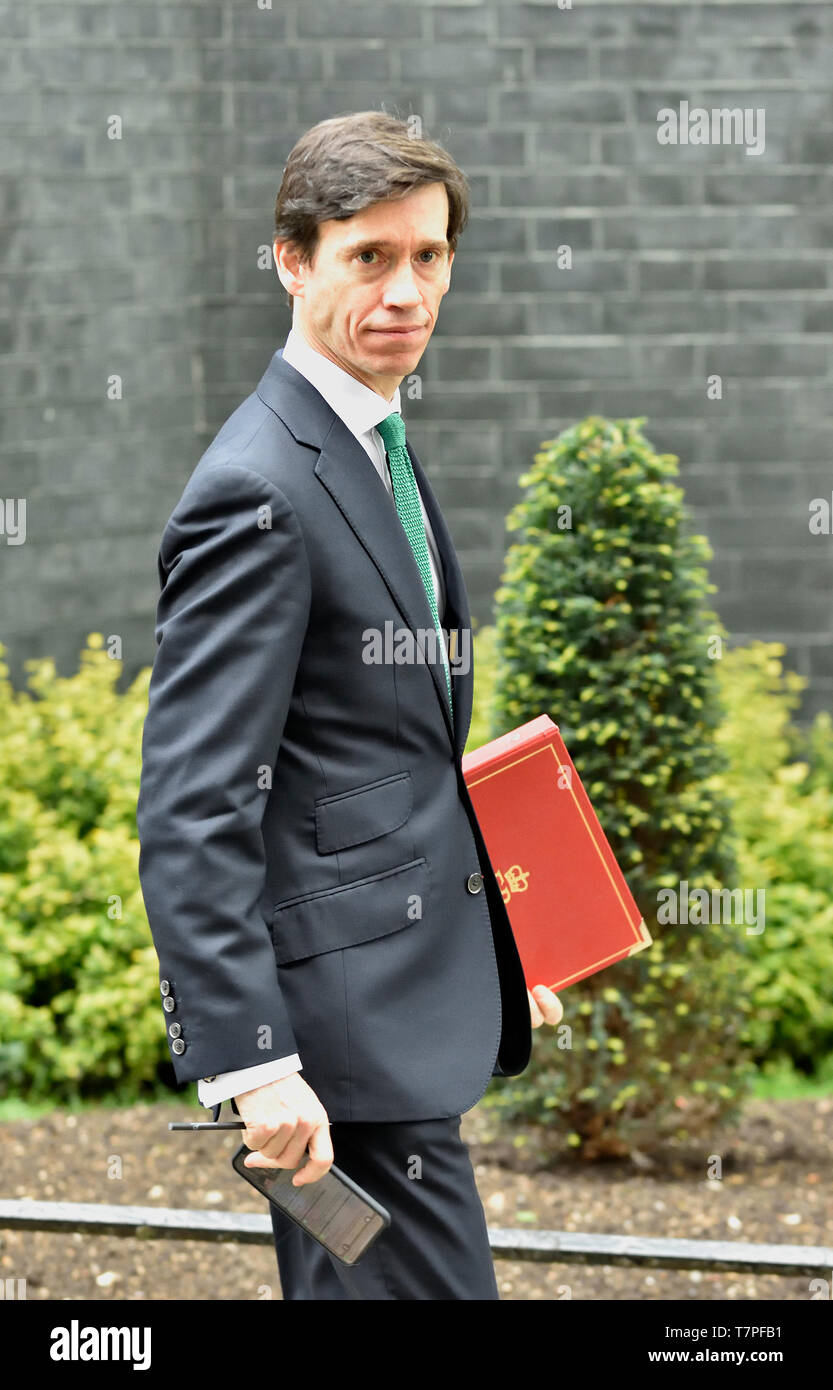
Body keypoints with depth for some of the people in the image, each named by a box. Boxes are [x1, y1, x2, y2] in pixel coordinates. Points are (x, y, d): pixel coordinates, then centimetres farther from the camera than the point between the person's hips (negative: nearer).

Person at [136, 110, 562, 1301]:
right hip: (344, 1010, -10)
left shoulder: (378, 451, 15)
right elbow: (191, 812, -22)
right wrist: (253, 1061, -27)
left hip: (407, 997, 10)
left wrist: (492, 950, 22)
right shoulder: (259, 493, -16)